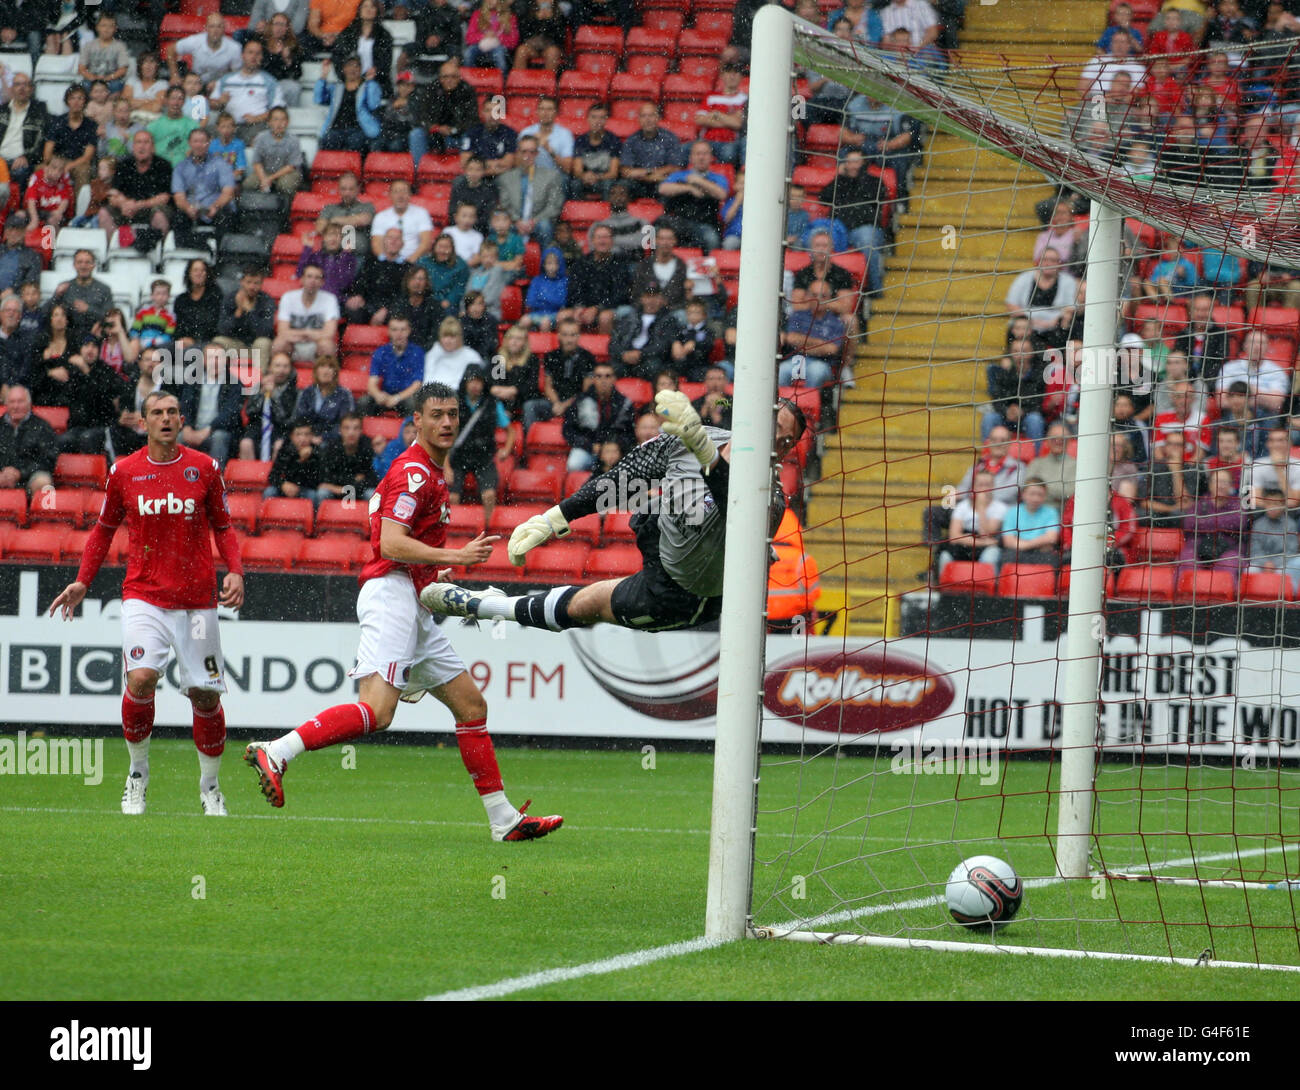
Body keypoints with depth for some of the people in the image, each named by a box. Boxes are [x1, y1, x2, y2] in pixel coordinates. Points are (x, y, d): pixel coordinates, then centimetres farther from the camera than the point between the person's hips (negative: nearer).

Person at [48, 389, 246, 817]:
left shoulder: (204, 469, 2)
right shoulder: (124, 471, 3)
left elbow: (223, 526, 11)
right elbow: (104, 528, 16)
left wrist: (235, 571, -6)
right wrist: (83, 581, 8)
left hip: (197, 600, 1)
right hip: (144, 595, -1)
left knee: (205, 695, 1)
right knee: (141, 679, -21)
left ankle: (210, 787, 20)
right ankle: (137, 773, 0)